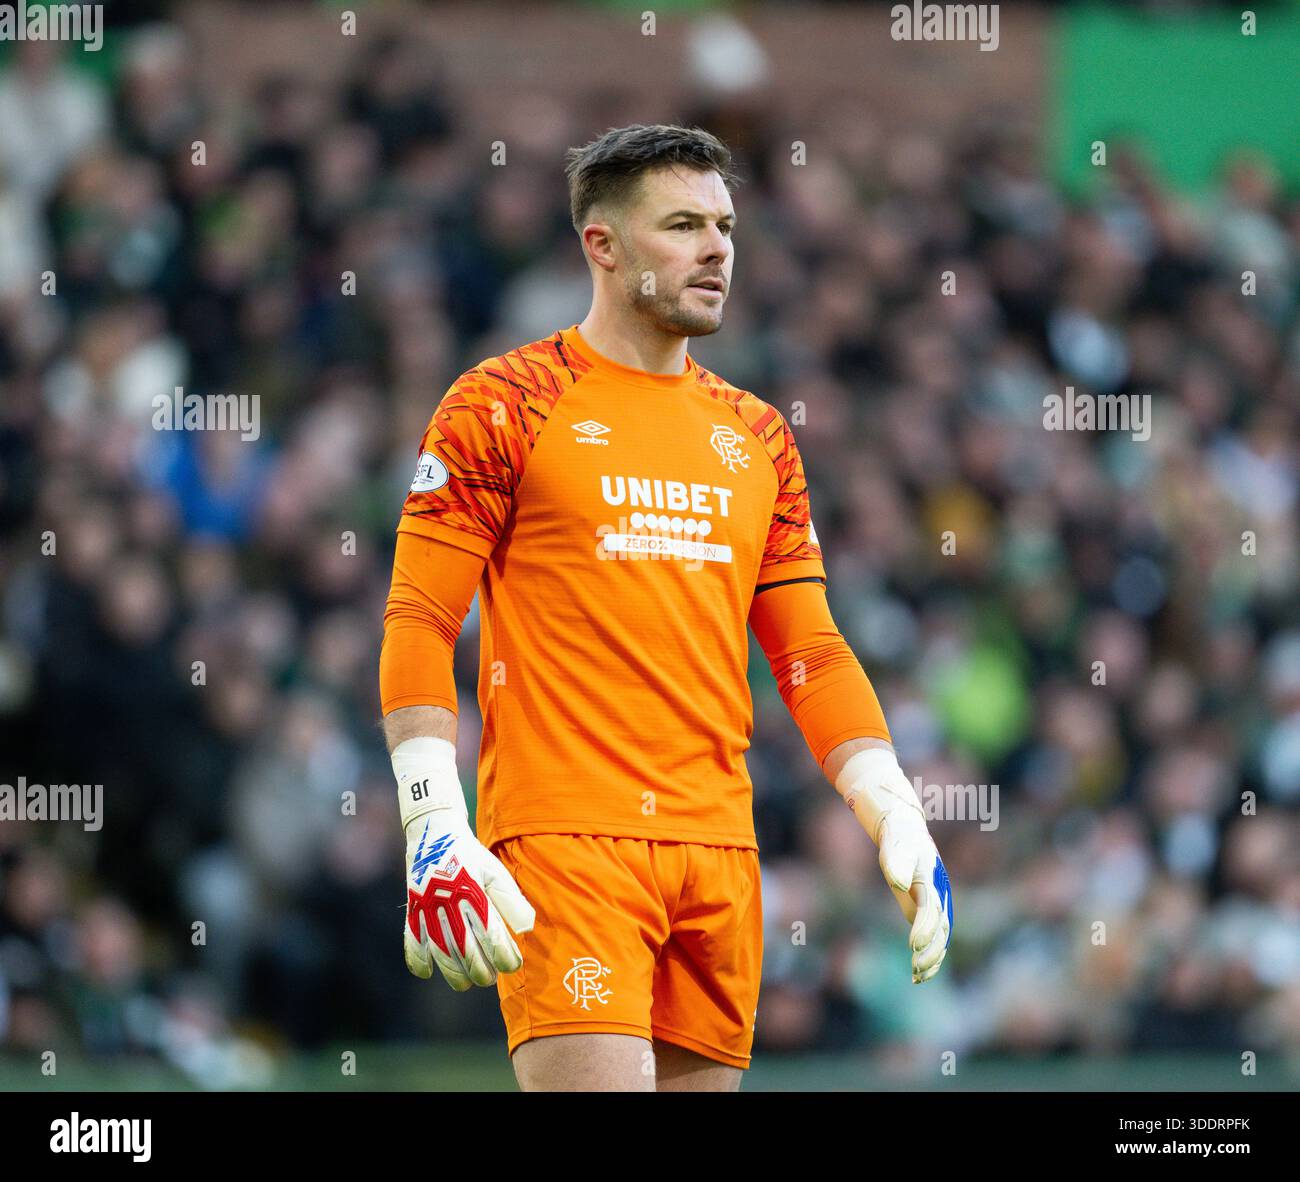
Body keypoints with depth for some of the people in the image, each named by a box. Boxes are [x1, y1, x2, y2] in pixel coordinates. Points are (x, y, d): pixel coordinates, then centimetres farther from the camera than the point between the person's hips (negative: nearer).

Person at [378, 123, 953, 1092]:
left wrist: (898, 820, 7)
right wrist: (436, 830, -13)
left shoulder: (754, 434, 17)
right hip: (563, 842, -6)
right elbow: (417, 624, -2)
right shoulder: (504, 405, 1)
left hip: (719, 847, 6)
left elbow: (811, 651, 19)